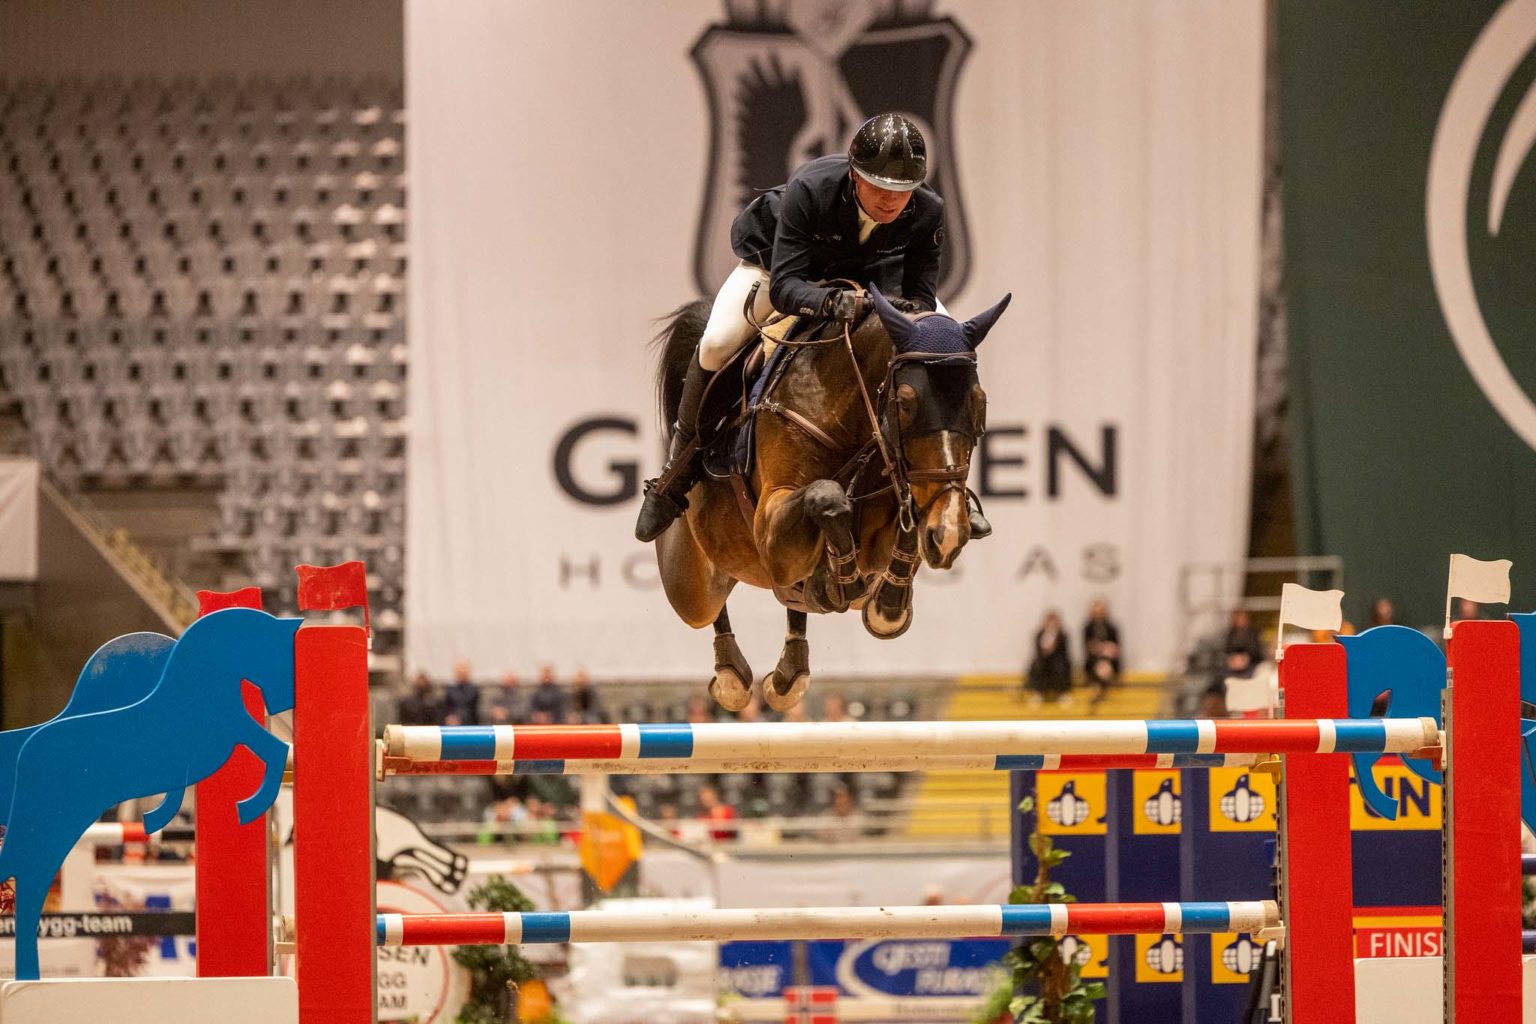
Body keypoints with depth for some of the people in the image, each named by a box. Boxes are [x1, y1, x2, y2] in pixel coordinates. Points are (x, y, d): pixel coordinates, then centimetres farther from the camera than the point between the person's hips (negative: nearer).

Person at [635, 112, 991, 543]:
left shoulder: (927, 212, -31)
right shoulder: (810, 189, -41)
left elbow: (920, 296, -23)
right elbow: (785, 285, -43)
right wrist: (831, 302, -63)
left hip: (870, 273, 3)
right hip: (778, 259, -3)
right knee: (716, 344, -27)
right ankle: (678, 471, -4)